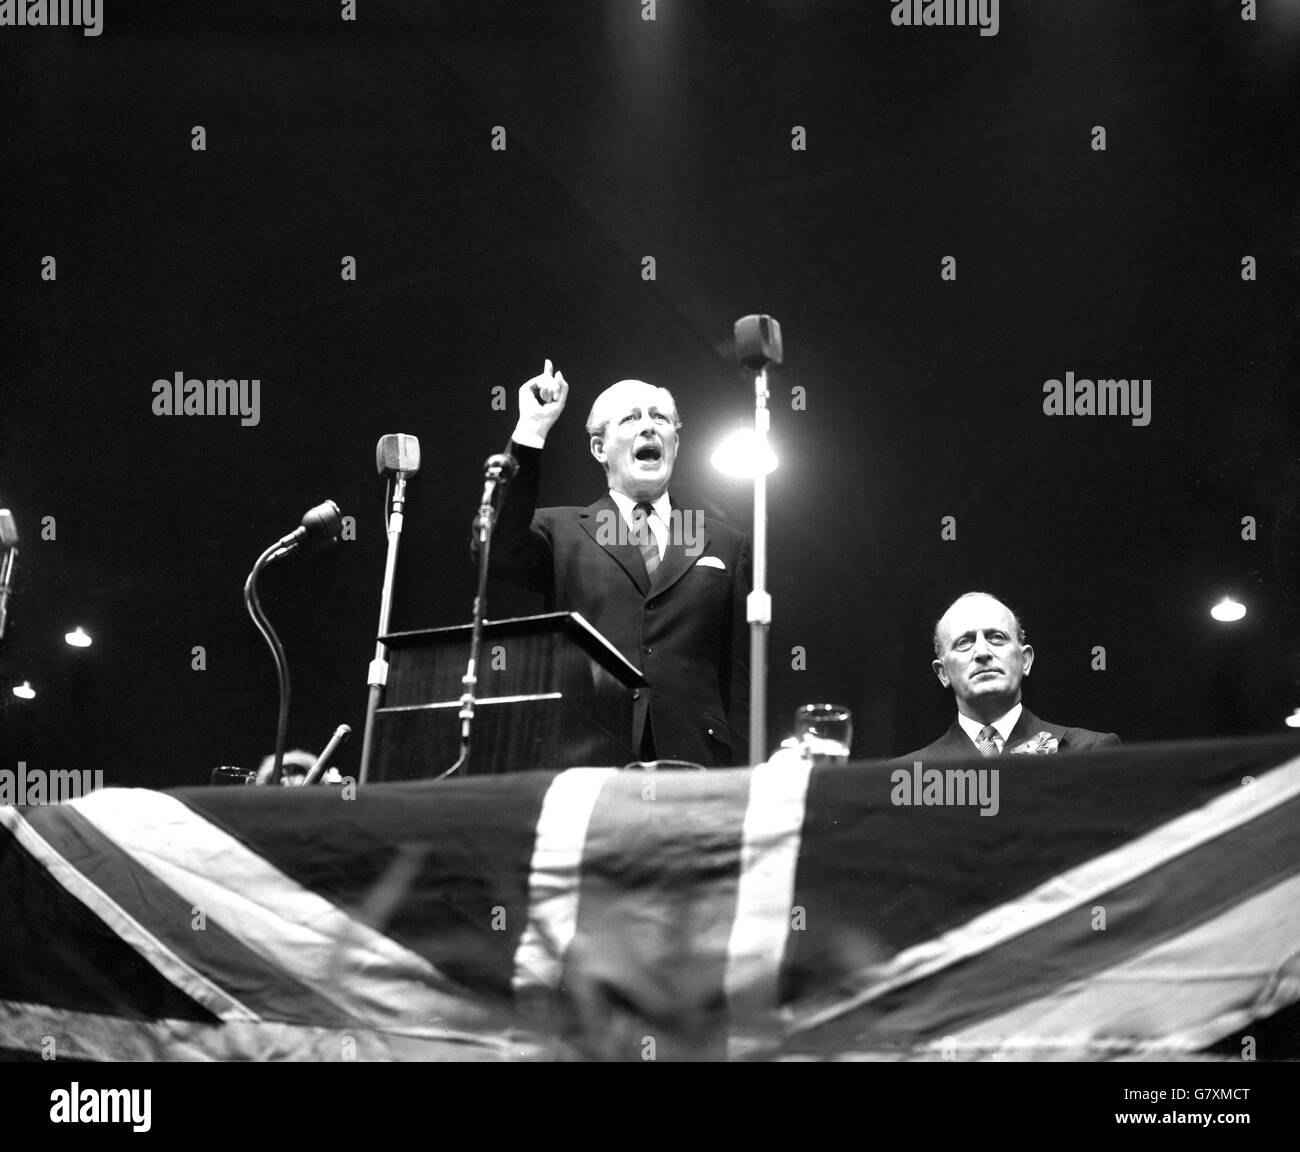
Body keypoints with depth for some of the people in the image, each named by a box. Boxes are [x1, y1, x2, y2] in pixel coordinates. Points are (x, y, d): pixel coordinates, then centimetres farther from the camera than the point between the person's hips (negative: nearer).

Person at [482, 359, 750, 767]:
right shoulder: (561, 531, 13)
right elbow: (498, 549, -10)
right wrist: (532, 430, -8)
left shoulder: (726, 545, 16)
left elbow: (740, 683, 13)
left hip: (694, 761, 2)